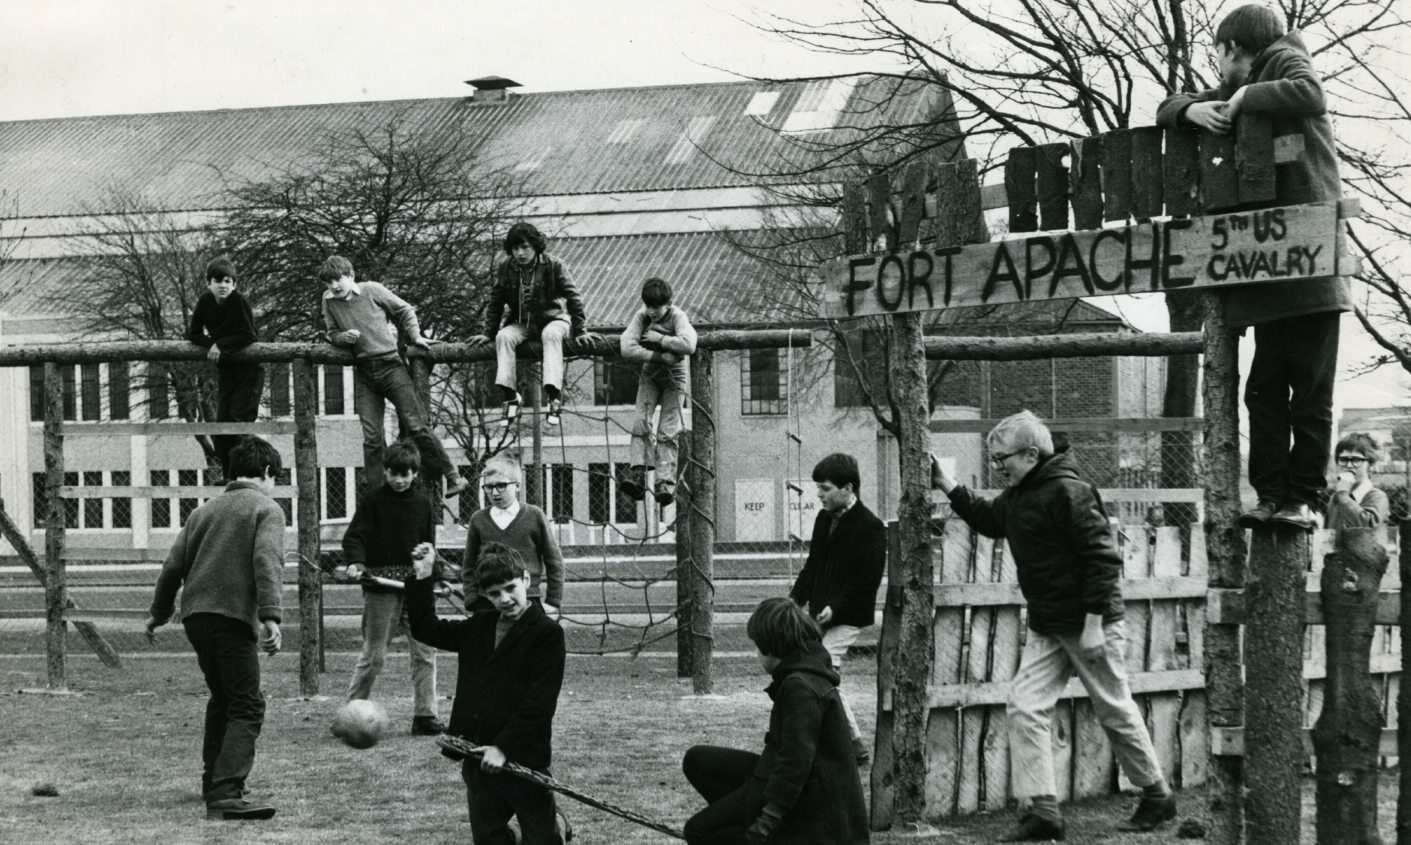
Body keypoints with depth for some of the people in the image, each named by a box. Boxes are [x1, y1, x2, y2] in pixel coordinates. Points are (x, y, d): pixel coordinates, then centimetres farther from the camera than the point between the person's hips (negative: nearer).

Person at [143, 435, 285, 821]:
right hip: (233, 616, -7)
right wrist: (270, 616, -23)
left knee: (222, 701, 22)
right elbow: (267, 562, -14)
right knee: (247, 707, -8)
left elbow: (174, 564, 18)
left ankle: (213, 789, 27)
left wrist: (158, 614, 28)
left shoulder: (204, 510, 20)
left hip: (194, 615, 7)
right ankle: (228, 793, -22)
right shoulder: (267, 509, 2)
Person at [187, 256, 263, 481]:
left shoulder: (239, 302, -19)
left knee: (241, 418, -13)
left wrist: (221, 344, -24)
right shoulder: (205, 302, -4)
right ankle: (228, 474, 10)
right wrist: (212, 344, -16)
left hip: (249, 367, -5)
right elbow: (193, 334, 0)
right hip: (224, 368, 5)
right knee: (222, 421, 2)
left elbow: (248, 336, -22)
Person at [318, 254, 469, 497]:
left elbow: (405, 311, 11)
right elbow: (332, 333, 14)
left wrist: (415, 336, 1)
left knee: (416, 426, -7)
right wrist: (344, 337, -7)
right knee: (371, 438, -3)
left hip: (391, 366, -2)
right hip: (363, 375, 3)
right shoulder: (329, 301, 6)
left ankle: (451, 477, 2)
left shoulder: (372, 290, 0)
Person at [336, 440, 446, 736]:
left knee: (425, 653, 1)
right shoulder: (373, 501, -1)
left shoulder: (423, 504, 10)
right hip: (380, 590, -4)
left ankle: (424, 716, 8)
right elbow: (354, 536, -9)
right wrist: (354, 563, -29)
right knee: (373, 656, -2)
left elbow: (428, 547, 13)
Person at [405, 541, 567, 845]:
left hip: (524, 758, -6)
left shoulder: (547, 634, -8)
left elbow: (539, 703, -14)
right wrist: (421, 578, 13)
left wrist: (503, 747, -19)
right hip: (478, 761, 6)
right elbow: (426, 629, 23)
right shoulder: (478, 628, 12)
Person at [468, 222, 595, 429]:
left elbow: (573, 297, -9)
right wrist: (488, 333, 5)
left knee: (551, 335, -37)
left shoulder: (553, 266, -11)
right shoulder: (505, 269, -3)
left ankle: (554, 396, -44)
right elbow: (495, 303, 7)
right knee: (504, 337, -28)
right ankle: (510, 397, -29)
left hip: (552, 319, -3)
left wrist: (580, 331, -13)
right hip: (521, 324, 3)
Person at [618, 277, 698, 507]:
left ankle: (666, 483, -14)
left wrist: (660, 339, -29)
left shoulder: (677, 316, -19)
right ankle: (638, 475, -20)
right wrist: (660, 356, -27)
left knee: (667, 431, -11)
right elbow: (627, 349, -23)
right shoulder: (641, 316, -11)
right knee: (640, 422, -15)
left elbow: (689, 345, -38)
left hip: (674, 377, -3)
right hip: (650, 374, 3)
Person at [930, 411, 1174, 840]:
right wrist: (947, 487, 16)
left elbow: (1102, 558, -22)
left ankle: (1158, 797, 24)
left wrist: (1094, 623, -23)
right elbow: (987, 519, 29)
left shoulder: (1068, 492, -20)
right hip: (1046, 627, 8)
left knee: (1115, 712, 5)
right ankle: (1044, 813, -1)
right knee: (1025, 708, -2)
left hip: (1087, 624, -8)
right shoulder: (1016, 496, 7)